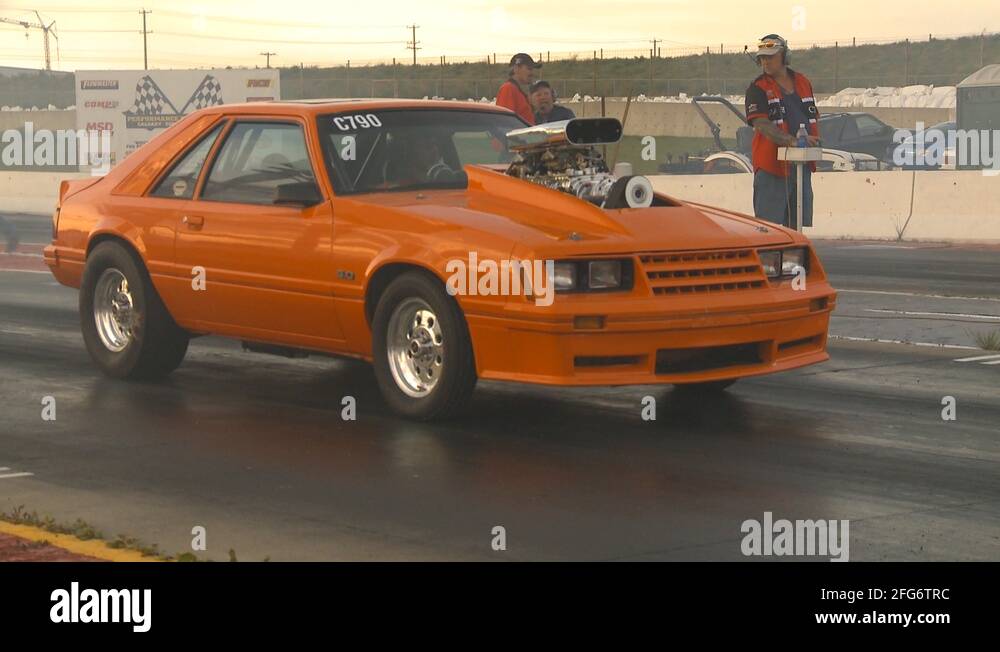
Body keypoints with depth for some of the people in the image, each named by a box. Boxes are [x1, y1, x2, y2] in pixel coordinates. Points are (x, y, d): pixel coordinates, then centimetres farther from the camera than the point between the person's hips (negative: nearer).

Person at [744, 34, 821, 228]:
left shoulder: (803, 83, 13)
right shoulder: (758, 88, -4)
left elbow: (814, 118, 21)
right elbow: (761, 125, -16)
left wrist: (813, 140, 1)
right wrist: (793, 140, -29)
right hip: (771, 165, -6)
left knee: (801, 224, 11)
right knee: (768, 226, -9)